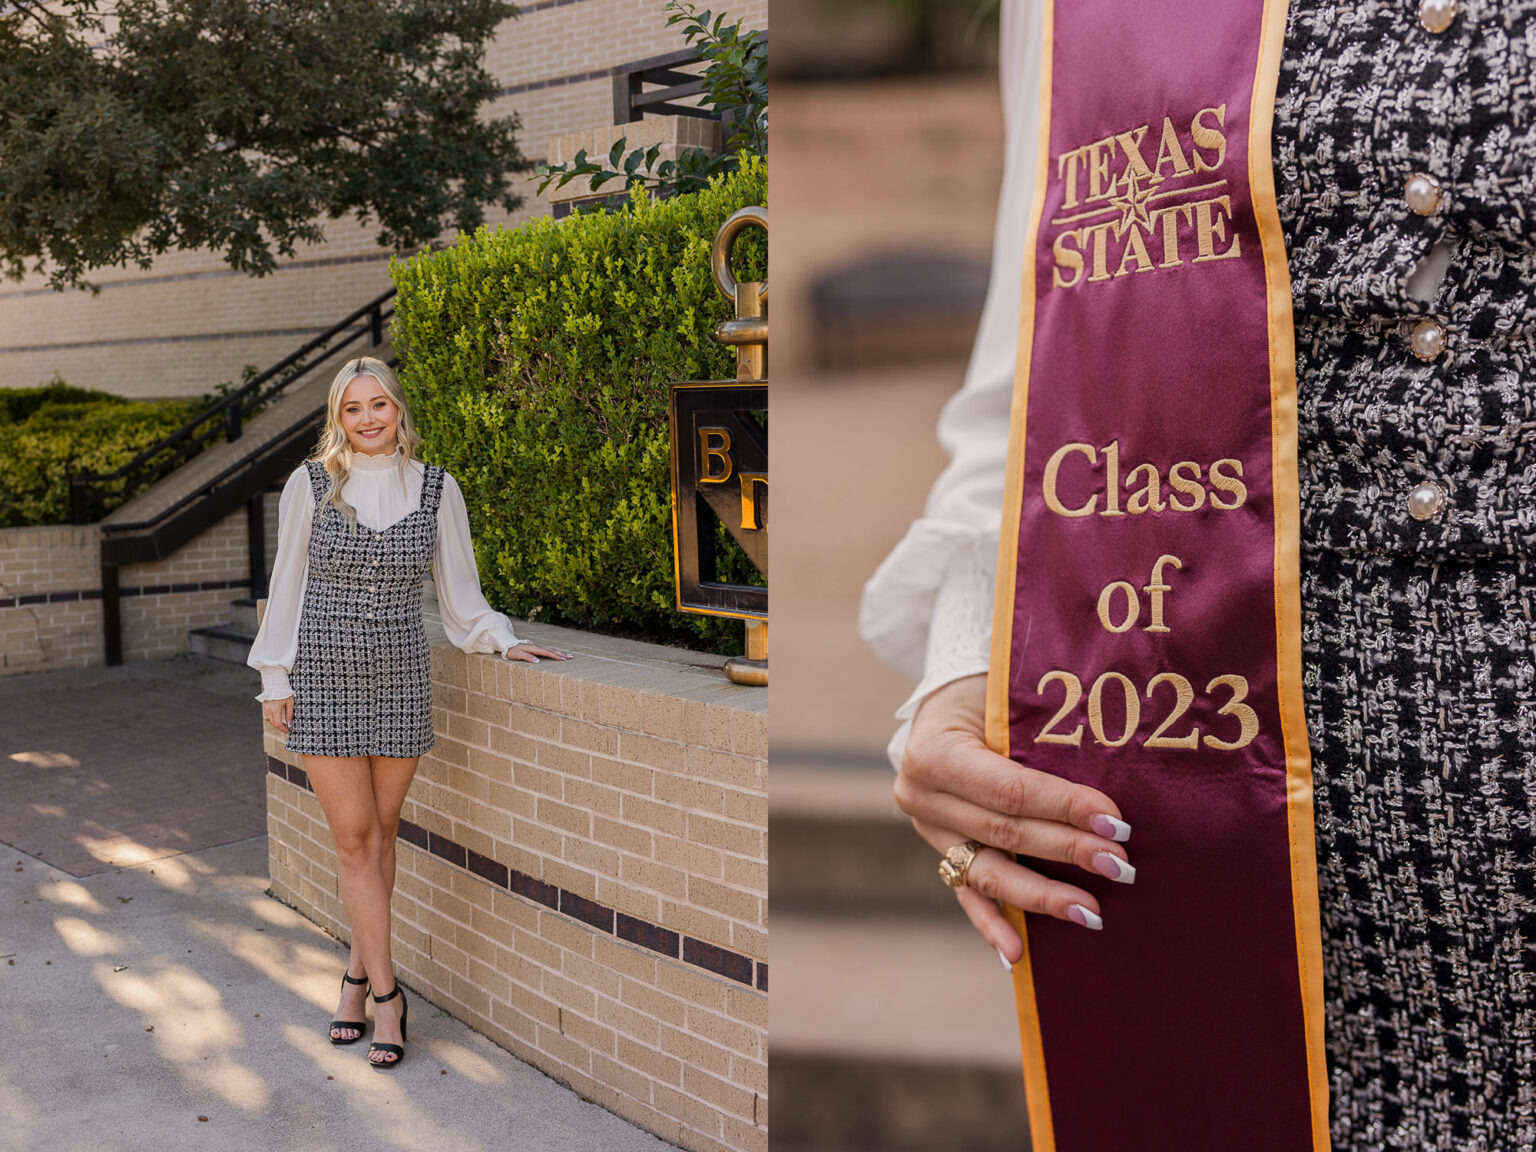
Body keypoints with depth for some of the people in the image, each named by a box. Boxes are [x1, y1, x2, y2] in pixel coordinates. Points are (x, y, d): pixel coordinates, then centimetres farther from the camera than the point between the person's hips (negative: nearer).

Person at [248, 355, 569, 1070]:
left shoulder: (435, 490, 3)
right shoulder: (311, 484, -1)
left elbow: (459, 593, 9)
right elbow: (288, 584, 5)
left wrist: (505, 642, -5)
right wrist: (275, 679, 4)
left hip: (401, 679, 2)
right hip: (325, 681, -1)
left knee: (379, 836, 9)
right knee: (354, 839, -2)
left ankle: (357, 974, 26)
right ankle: (386, 994, 6)